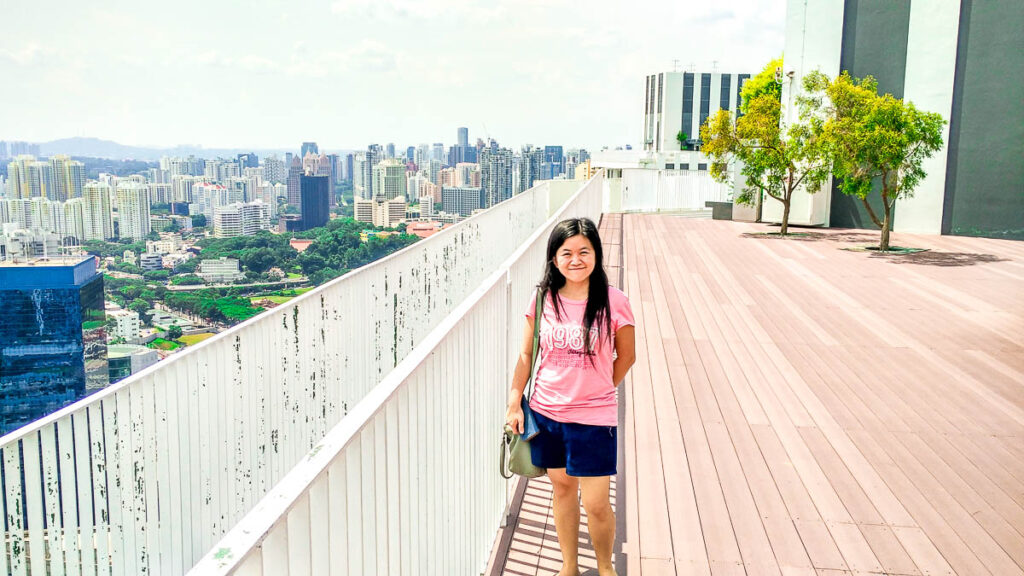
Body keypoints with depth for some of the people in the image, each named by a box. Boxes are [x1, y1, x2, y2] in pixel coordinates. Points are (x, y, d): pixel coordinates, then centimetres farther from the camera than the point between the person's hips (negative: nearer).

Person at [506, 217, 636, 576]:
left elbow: (626, 357, 1)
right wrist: (514, 403, 2)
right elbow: (526, 354, 4)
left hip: (594, 417, -2)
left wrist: (597, 390, 3)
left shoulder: (614, 303, -11)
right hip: (546, 412, 3)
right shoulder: (543, 299, -4)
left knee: (596, 503, 3)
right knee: (562, 488, 18)